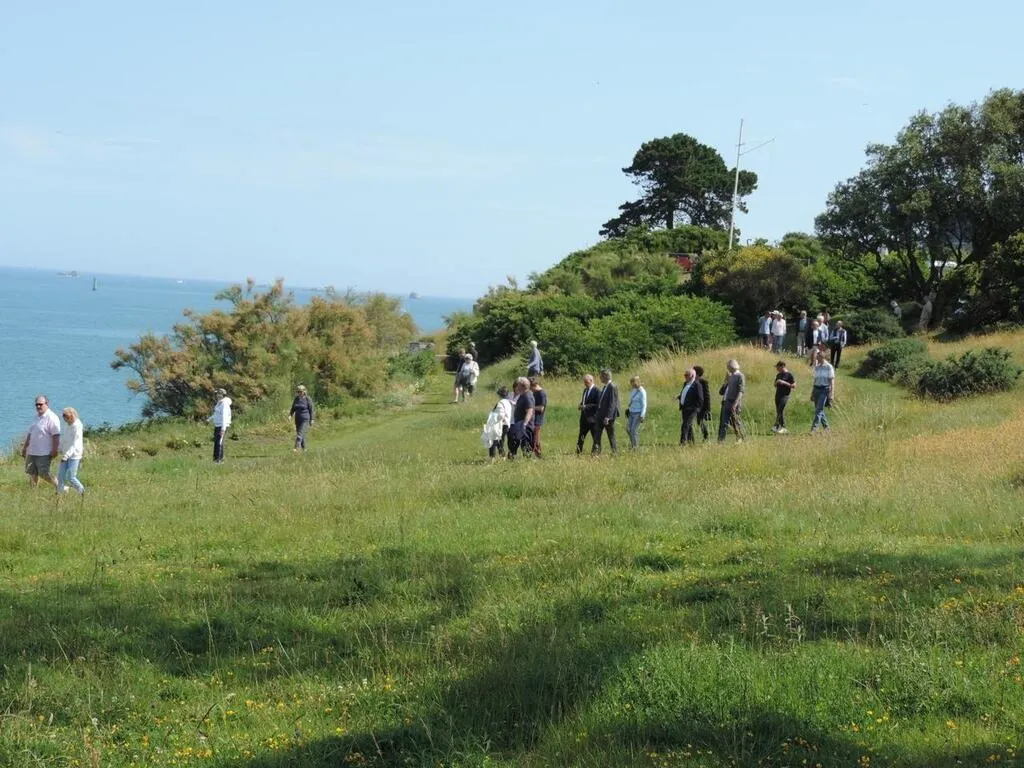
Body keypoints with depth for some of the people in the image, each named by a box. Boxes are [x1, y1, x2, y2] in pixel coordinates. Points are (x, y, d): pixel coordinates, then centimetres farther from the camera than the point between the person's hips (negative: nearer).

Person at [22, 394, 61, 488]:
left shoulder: (51, 418, -13)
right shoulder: (37, 416, 16)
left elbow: (56, 436, -18)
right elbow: (30, 434, 24)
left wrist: (54, 450, -23)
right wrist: (25, 447, 25)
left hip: (44, 453, -9)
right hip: (32, 452, 9)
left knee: (44, 474, -9)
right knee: (32, 474, 9)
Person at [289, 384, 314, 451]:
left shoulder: (307, 399, -7)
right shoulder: (296, 399, 6)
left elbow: (311, 410, -3)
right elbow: (293, 408, 11)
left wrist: (311, 419, -3)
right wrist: (290, 414, -6)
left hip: (305, 419, -6)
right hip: (297, 419, 6)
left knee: (300, 433, -16)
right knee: (299, 433, 11)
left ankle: (297, 447, -24)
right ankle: (303, 448, 22)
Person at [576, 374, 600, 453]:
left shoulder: (596, 391, -11)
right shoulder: (585, 390, 16)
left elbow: (598, 405, -16)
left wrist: (586, 406, -21)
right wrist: (581, 405, 3)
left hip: (592, 418, -8)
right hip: (584, 417, 8)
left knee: (595, 437, 0)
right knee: (581, 437, 9)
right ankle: (578, 451, 13)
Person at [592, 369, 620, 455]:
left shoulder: (612, 387, -15)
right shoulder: (605, 387, 13)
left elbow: (612, 403, -20)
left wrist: (608, 417, -24)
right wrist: (597, 413, 18)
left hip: (608, 415, -9)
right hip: (600, 414, 9)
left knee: (611, 435, -1)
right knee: (597, 433, 3)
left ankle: (615, 451, 6)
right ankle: (595, 451, 4)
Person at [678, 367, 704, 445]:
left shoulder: (697, 385, -12)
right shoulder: (685, 384, 14)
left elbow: (700, 399, -14)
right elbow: (682, 394, 26)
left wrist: (695, 408, -16)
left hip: (691, 409, -9)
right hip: (684, 408, 9)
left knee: (685, 426, -14)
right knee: (688, 426, 17)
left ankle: (683, 442, -15)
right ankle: (691, 441, 27)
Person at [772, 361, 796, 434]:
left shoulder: (789, 375, -5)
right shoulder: (778, 375, 15)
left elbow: (794, 386, -7)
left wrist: (784, 383, -16)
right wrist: (776, 383, 2)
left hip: (785, 395, -7)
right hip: (778, 394, 7)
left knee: (780, 411, -17)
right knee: (778, 411, 5)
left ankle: (777, 426, -23)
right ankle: (783, 427, 11)